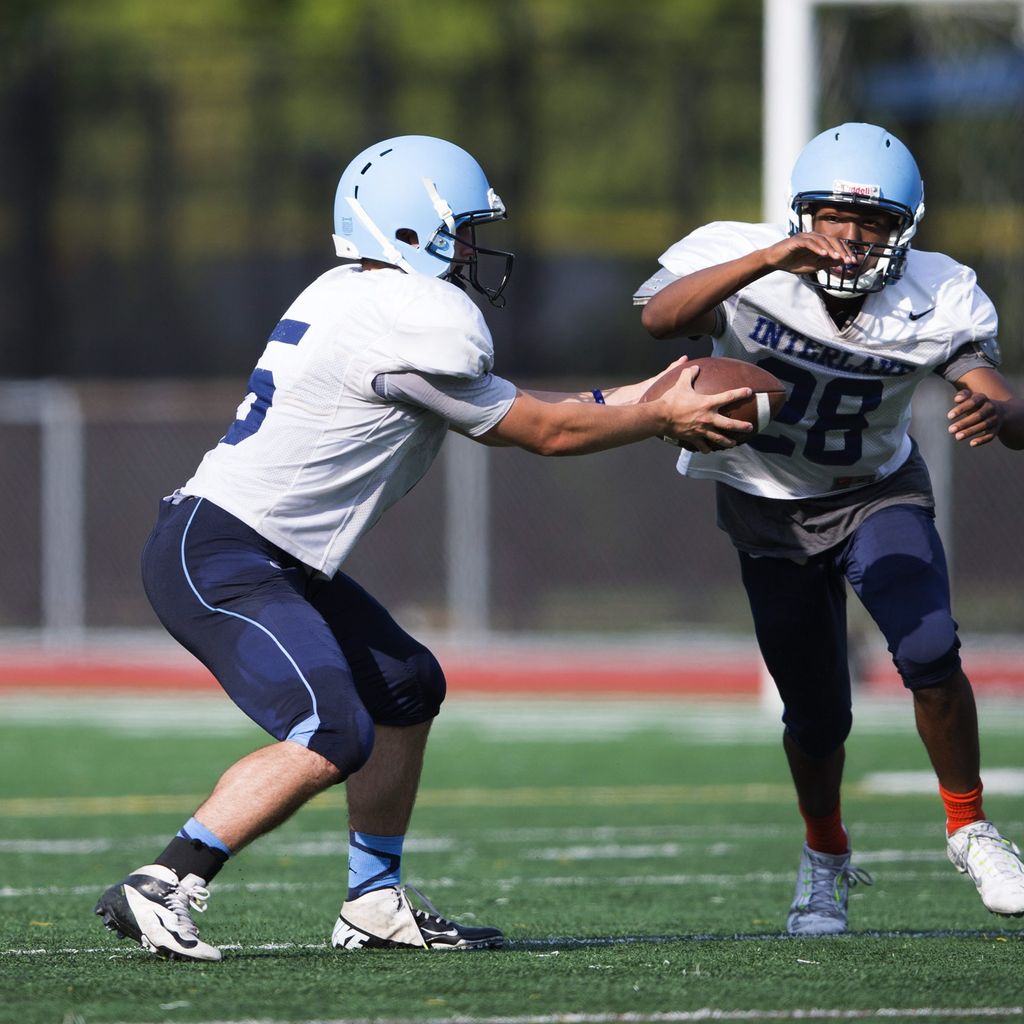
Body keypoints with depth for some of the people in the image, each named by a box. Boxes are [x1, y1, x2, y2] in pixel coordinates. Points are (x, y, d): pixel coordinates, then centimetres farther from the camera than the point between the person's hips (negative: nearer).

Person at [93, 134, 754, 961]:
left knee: (407, 689, 18)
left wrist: (632, 399, 20)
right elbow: (542, 433, -5)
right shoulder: (416, 324, -16)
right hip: (216, 557, -11)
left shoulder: (356, 301, 14)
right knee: (332, 735, -22)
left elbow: (501, 412, 22)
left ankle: (375, 906, 23)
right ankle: (161, 891, -22)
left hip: (270, 554, 11)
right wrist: (663, 419, 7)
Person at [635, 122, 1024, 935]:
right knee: (818, 714, 3)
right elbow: (660, 317, -44)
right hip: (770, 508, 0)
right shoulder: (747, 267, -25)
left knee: (929, 651, -23)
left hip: (876, 492, 0)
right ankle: (826, 859, 33)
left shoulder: (933, 302, -21)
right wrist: (770, 258, -55)